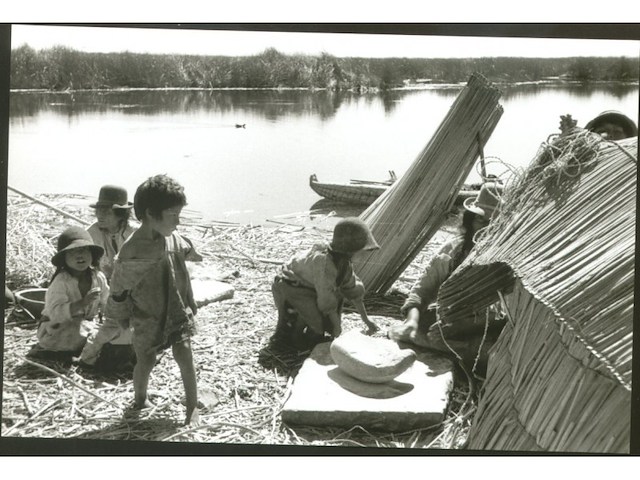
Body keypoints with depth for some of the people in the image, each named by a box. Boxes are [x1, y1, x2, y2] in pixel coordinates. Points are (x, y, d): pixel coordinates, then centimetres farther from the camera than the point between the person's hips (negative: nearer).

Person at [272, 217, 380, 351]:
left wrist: (366, 320, 7)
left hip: (306, 287, 10)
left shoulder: (343, 261, -4)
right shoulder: (323, 261, -32)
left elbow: (354, 290, 5)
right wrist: (337, 324, -16)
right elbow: (326, 300, -27)